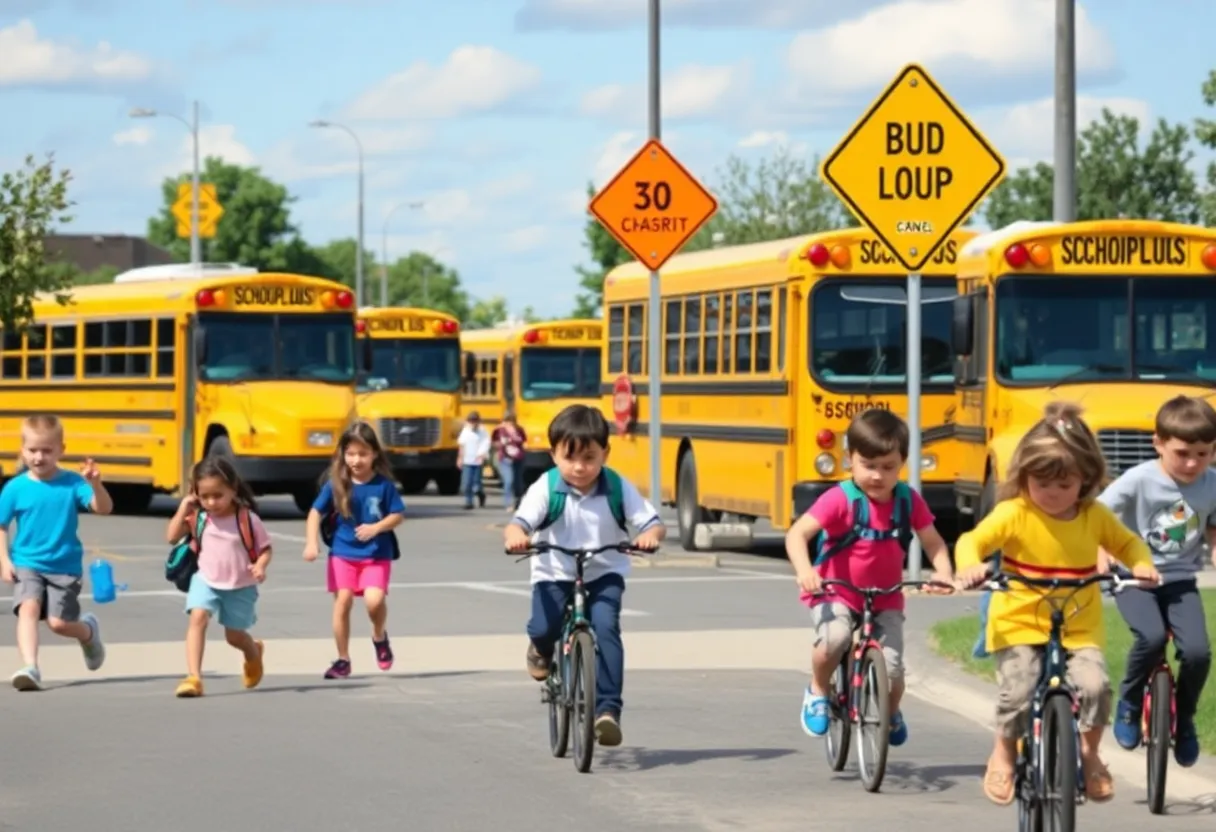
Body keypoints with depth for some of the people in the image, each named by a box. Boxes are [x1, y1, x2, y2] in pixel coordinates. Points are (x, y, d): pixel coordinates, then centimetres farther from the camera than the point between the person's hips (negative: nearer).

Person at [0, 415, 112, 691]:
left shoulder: (72, 483, -7)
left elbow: (104, 508, -16)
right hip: (27, 565, 1)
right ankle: (30, 668, -29)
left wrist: (95, 484, -33)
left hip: (65, 567, -1)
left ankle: (88, 631, 34)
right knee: (28, 608, -23)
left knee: (58, 622, -1)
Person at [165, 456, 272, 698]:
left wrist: (260, 566, -25)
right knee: (197, 617, -23)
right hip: (206, 581, 1)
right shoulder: (198, 517, -6)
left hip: (240, 586, -1)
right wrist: (183, 508, -13)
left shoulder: (247, 519, -13)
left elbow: (265, 548, -5)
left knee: (234, 635, 11)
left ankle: (254, 653, 49)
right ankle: (193, 677, -26)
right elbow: (172, 537, -7)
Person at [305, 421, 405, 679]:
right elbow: (316, 513, -1)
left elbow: (398, 515, -2)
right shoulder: (336, 485, -4)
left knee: (374, 599, -18)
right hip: (343, 554, 1)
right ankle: (343, 660, 9)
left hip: (377, 555, -1)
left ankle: (380, 636, 15)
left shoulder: (384, 484, -6)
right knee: (342, 601, -4)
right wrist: (311, 543, -14)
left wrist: (376, 528, -19)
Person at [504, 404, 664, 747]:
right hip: (555, 574, 0)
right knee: (543, 627, -24)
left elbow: (653, 522, -10)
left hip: (604, 574, 0)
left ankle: (608, 708, -20)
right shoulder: (545, 489, -12)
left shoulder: (618, 488, -7)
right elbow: (519, 522, -23)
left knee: (605, 627, -24)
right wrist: (516, 536, -47)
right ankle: (542, 649, 17)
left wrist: (650, 535, -35)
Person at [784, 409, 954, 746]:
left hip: (886, 600, 3)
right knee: (834, 639, -35)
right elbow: (797, 534, -25)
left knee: (891, 673, -9)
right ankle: (818, 691, -1)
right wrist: (804, 571, -43)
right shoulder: (840, 500, -18)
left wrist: (944, 573, -17)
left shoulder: (908, 500, -6)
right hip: (835, 595, -3)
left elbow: (934, 542, 4)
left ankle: (891, 714, 30)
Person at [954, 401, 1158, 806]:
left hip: (1080, 628, 2)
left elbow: (1128, 543, 16)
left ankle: (1089, 754, 8)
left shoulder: (1096, 517, 2)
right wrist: (970, 567, -33)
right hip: (1019, 624, -2)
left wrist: (1142, 565, -6)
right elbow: (971, 541, -11)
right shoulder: (1013, 514, -9)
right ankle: (1003, 754, 11)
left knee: (1095, 683, -20)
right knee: (1017, 691, -20)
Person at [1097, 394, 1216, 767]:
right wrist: (1101, 555, -25)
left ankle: (1184, 719, 12)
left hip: (1180, 582, 3)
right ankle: (1129, 703, 0)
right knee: (1151, 637, -30)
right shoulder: (1139, 480, -15)